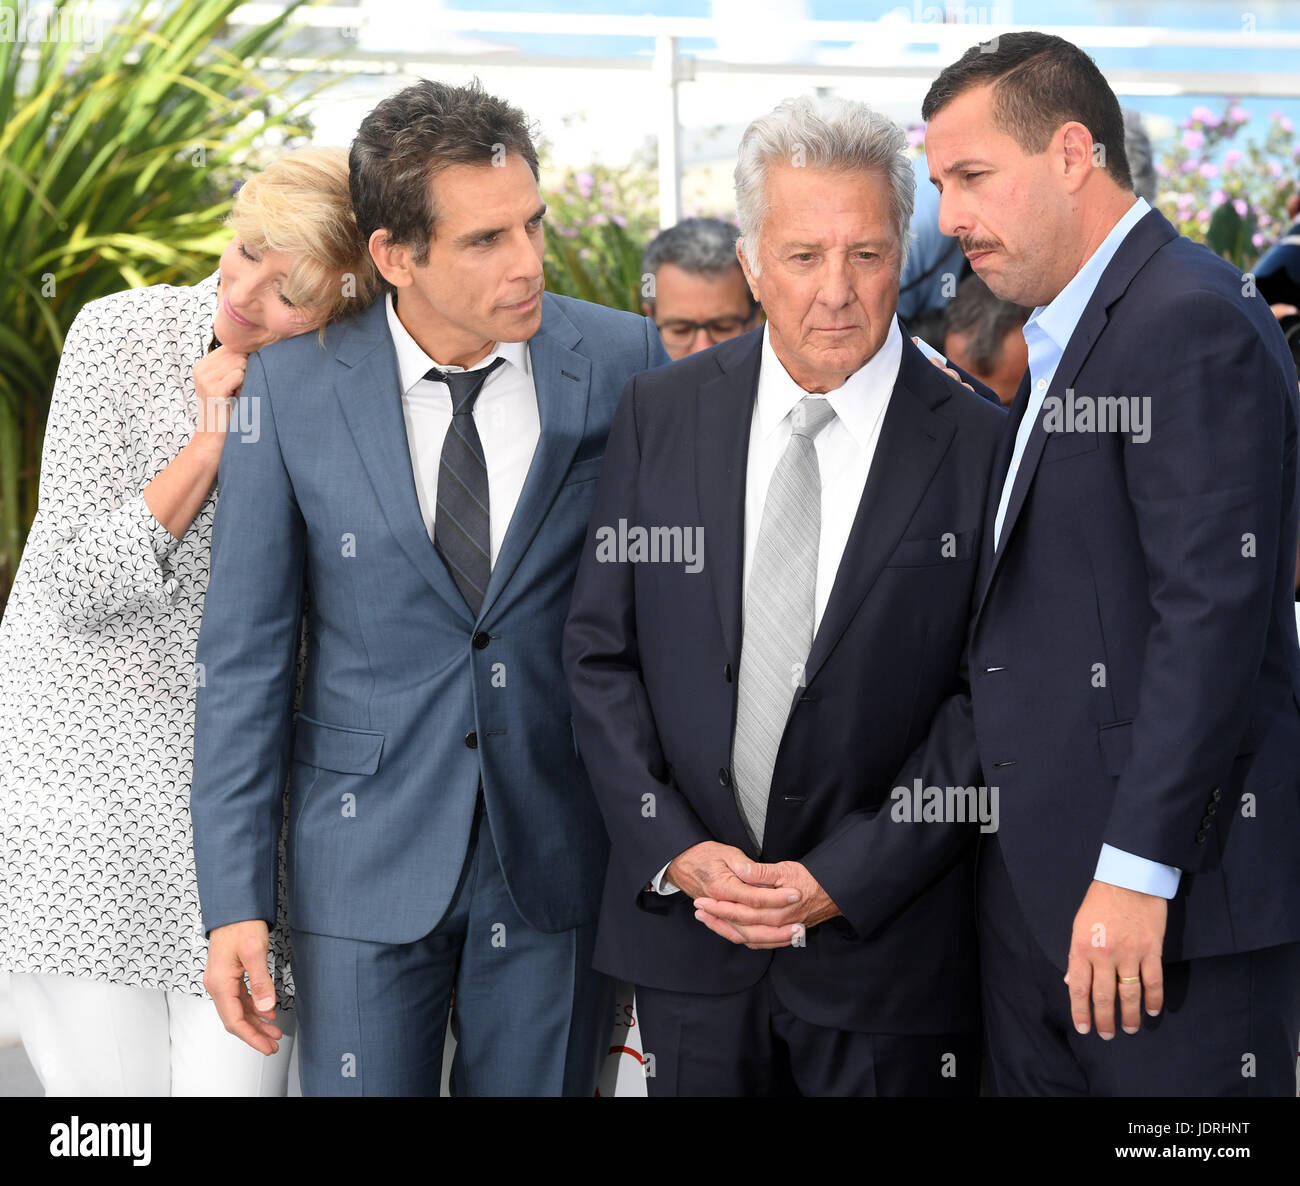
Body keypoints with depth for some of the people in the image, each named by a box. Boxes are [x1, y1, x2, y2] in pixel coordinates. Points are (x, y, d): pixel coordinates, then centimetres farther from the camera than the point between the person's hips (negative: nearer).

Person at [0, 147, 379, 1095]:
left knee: (238, 1077, -2)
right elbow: (80, 586, -11)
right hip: (83, 775, -1)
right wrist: (210, 442, -16)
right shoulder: (121, 336, -7)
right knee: (107, 1079, 1)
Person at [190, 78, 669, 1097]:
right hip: (366, 852, 0)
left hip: (560, 856, 1)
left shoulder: (624, 362, -7)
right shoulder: (293, 386, -7)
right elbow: (245, 652, -2)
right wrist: (234, 897, -5)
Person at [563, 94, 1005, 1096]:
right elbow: (600, 650, 3)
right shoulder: (661, 414, 3)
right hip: (685, 931, 2)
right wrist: (675, 851, -7)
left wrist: (846, 879, -12)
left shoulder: (981, 444, -6)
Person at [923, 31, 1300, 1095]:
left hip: (1168, 893, -9)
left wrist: (1137, 873, -21)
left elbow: (1212, 614, -20)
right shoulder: (1066, 339, 18)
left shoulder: (1193, 324, -13)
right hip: (1038, 889, 9)